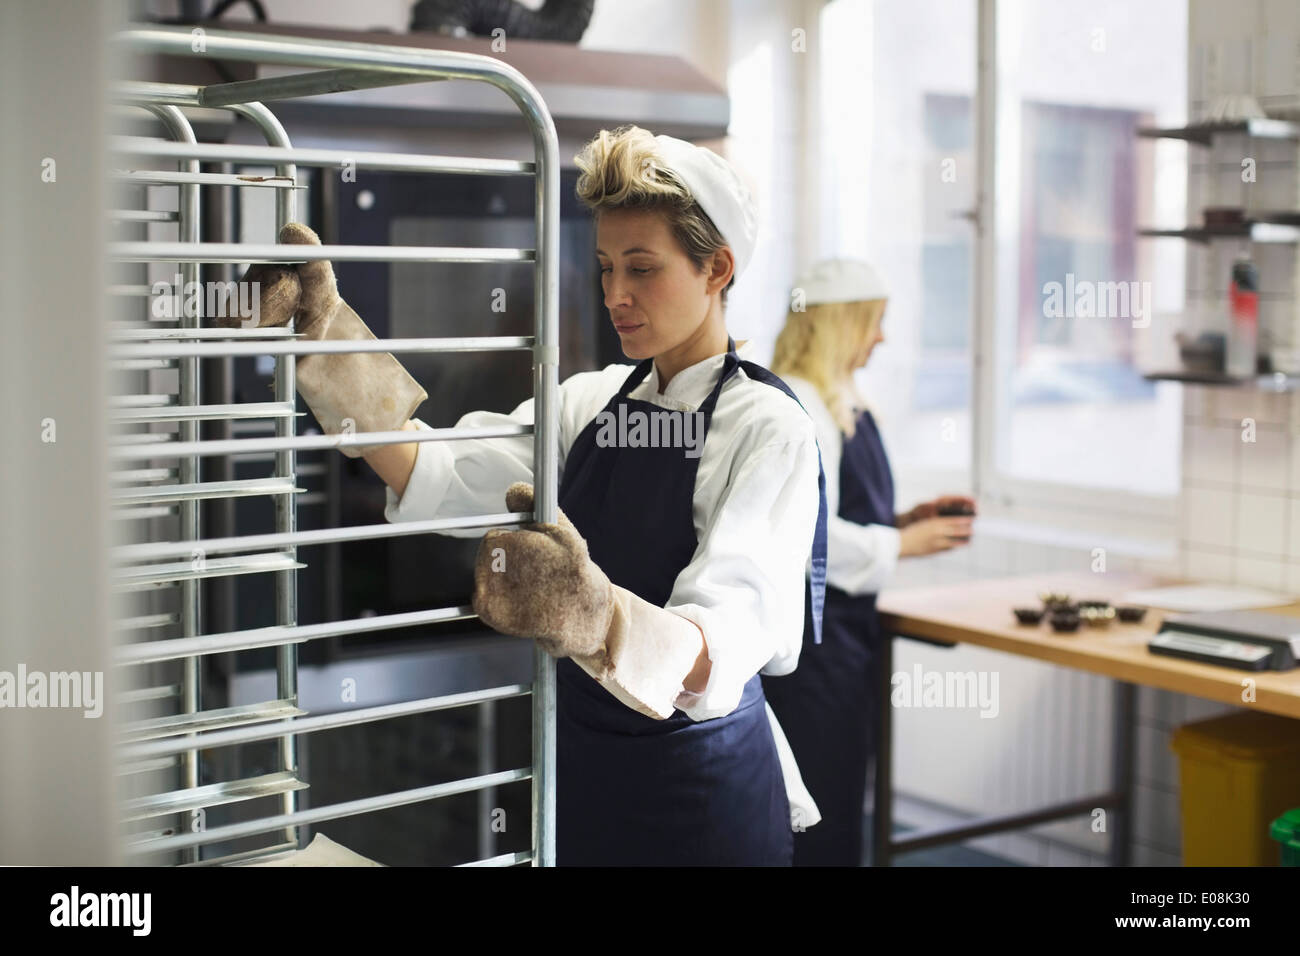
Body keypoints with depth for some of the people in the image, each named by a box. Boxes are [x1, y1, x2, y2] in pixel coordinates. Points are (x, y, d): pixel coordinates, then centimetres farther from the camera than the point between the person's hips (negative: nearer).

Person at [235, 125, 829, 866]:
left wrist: (590, 616, -50)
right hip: (583, 768, 6)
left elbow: (721, 652, -30)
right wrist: (324, 327, -19)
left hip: (702, 795, -5)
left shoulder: (770, 427, -17)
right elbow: (434, 479, -10)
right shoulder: (591, 400, 4)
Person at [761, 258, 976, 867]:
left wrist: (905, 520, 9)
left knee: (844, 789, 16)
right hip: (809, 627, -10)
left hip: (846, 622, 10)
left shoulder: (841, 403, 15)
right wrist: (902, 544, -13)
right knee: (822, 807, -3)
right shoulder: (794, 406, -17)